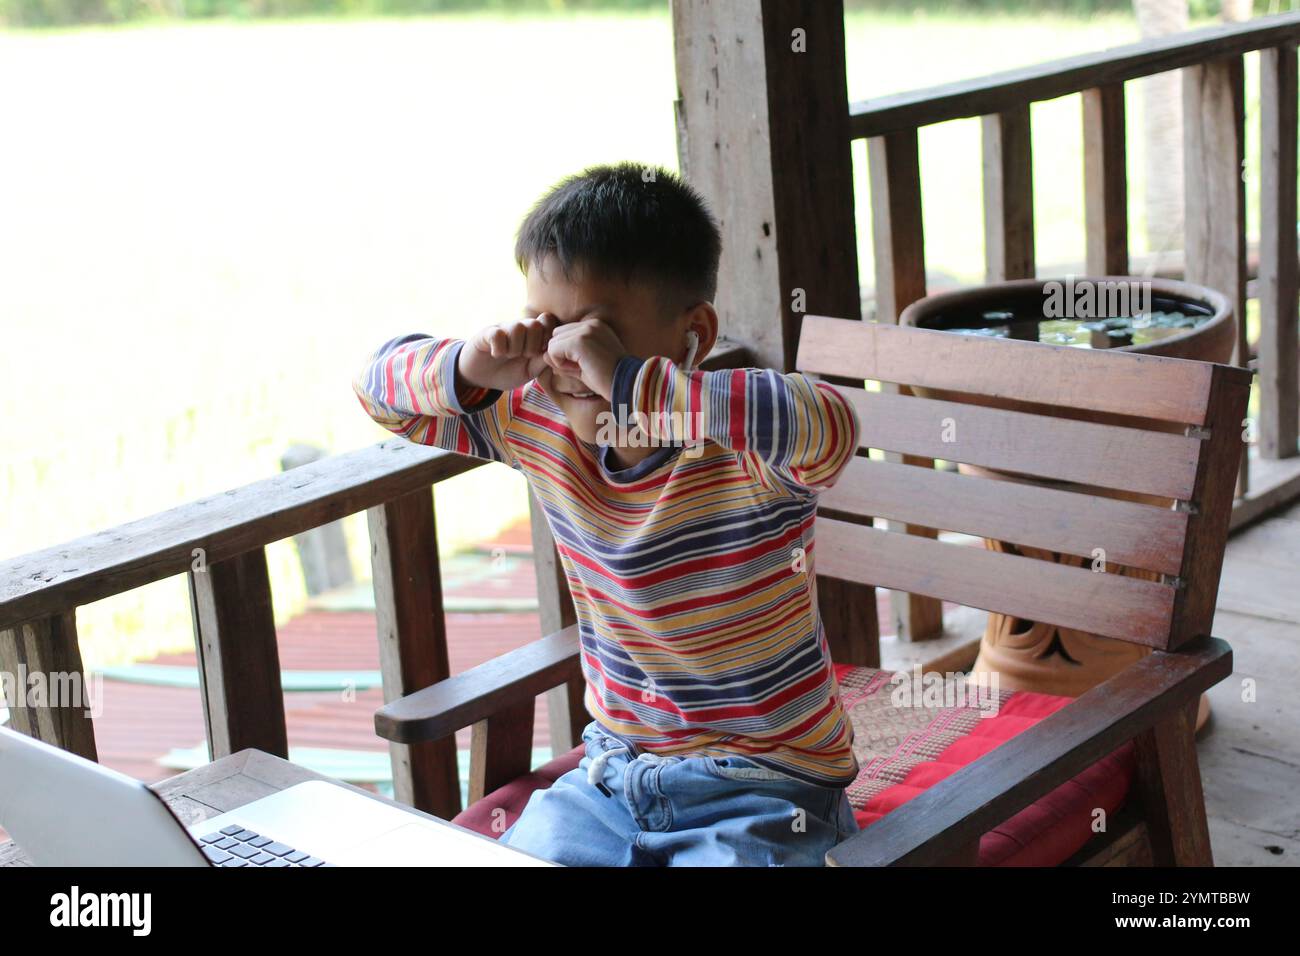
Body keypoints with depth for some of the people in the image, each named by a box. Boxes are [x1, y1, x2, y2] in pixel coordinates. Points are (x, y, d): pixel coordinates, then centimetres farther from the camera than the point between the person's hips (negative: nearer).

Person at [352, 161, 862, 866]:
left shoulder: (746, 451, -21)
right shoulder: (540, 427, -2)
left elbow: (832, 425, -45)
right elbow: (382, 388, 6)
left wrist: (629, 384, -45)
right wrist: (470, 367, -17)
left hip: (763, 789, -5)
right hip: (611, 773, 5)